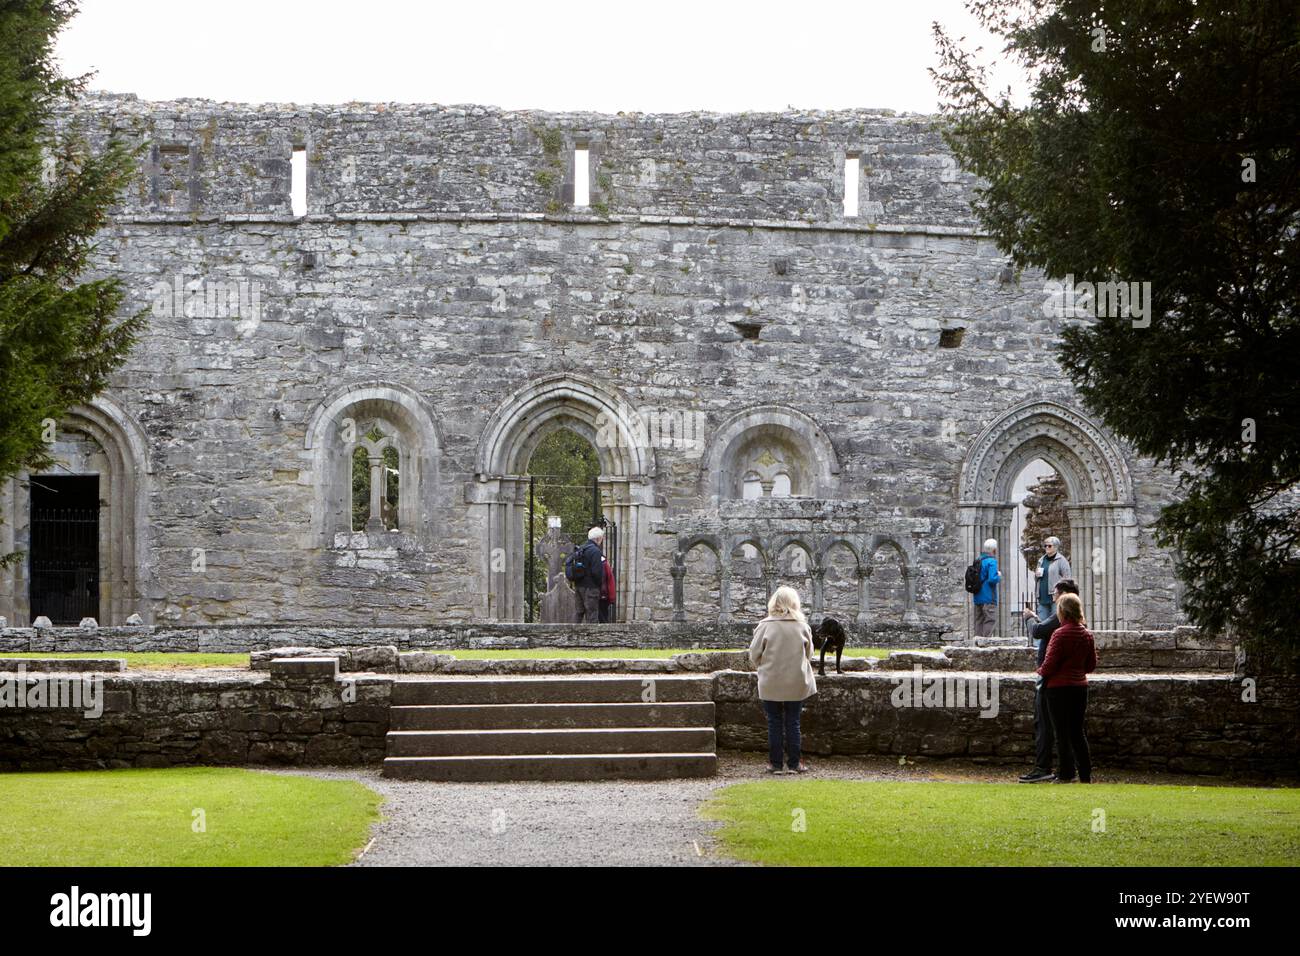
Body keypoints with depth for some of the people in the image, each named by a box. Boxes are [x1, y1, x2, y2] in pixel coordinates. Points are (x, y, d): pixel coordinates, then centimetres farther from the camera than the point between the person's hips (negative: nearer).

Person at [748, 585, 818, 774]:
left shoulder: (765, 626, -11)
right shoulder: (802, 626, -5)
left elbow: (754, 655, -6)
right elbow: (809, 654, 7)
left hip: (770, 684, -1)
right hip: (797, 684, 1)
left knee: (774, 723, 8)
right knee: (793, 723, 10)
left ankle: (775, 763, 11)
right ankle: (794, 763, 13)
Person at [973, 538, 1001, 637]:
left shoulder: (978, 561, 11)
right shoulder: (991, 562, -14)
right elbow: (992, 579, -24)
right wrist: (999, 576, -4)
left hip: (978, 598, 8)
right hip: (989, 598, -8)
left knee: (979, 621, 13)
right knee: (990, 620, -4)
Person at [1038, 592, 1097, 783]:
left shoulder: (1060, 634, -16)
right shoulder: (1087, 634, 5)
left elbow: (1050, 665, -16)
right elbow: (1092, 665, 11)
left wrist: (1041, 671, 4)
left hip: (1059, 687, -6)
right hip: (1080, 686, 6)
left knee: (1062, 732, 0)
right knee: (1077, 731, 14)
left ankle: (1066, 775, 0)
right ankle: (1086, 774, 13)